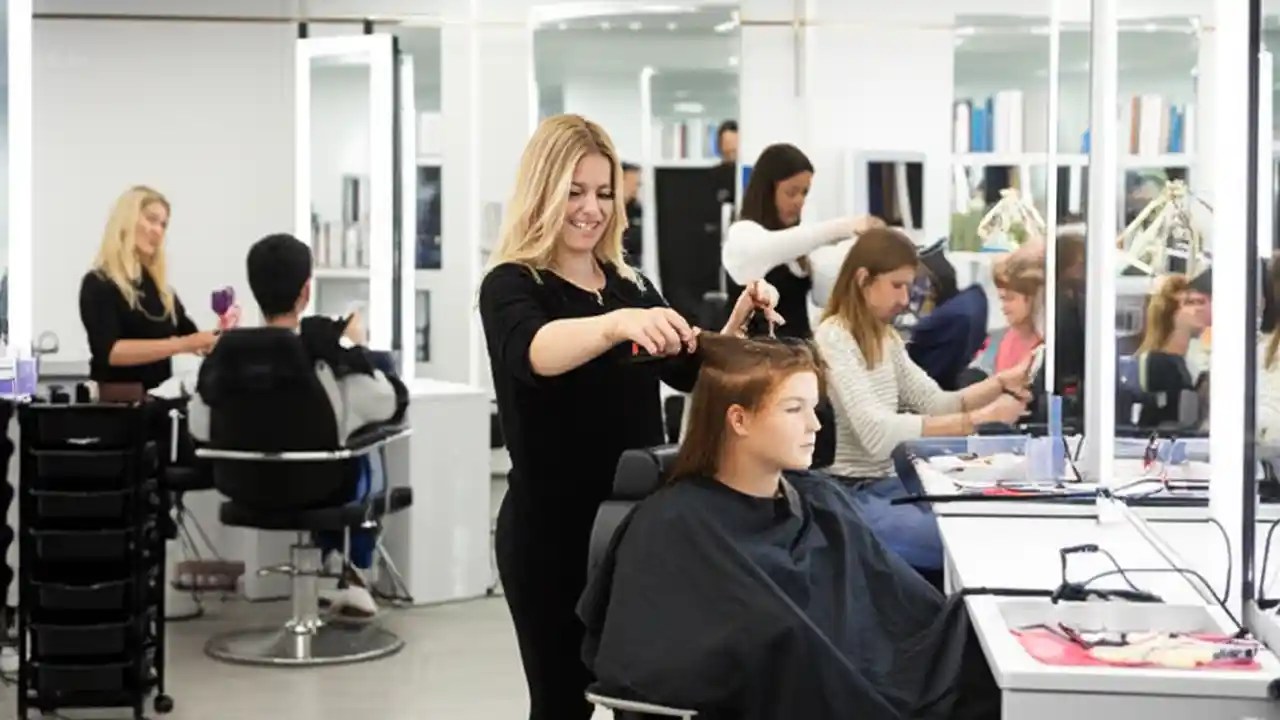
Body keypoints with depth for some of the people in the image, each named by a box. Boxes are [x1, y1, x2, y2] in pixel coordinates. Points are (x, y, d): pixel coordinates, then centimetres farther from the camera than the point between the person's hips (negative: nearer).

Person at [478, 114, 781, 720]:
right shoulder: (511, 286, -10)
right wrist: (617, 324, -50)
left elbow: (692, 372, 10)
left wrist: (738, 322, -9)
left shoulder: (629, 284, 10)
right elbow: (534, 352, -32)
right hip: (553, 529, -6)